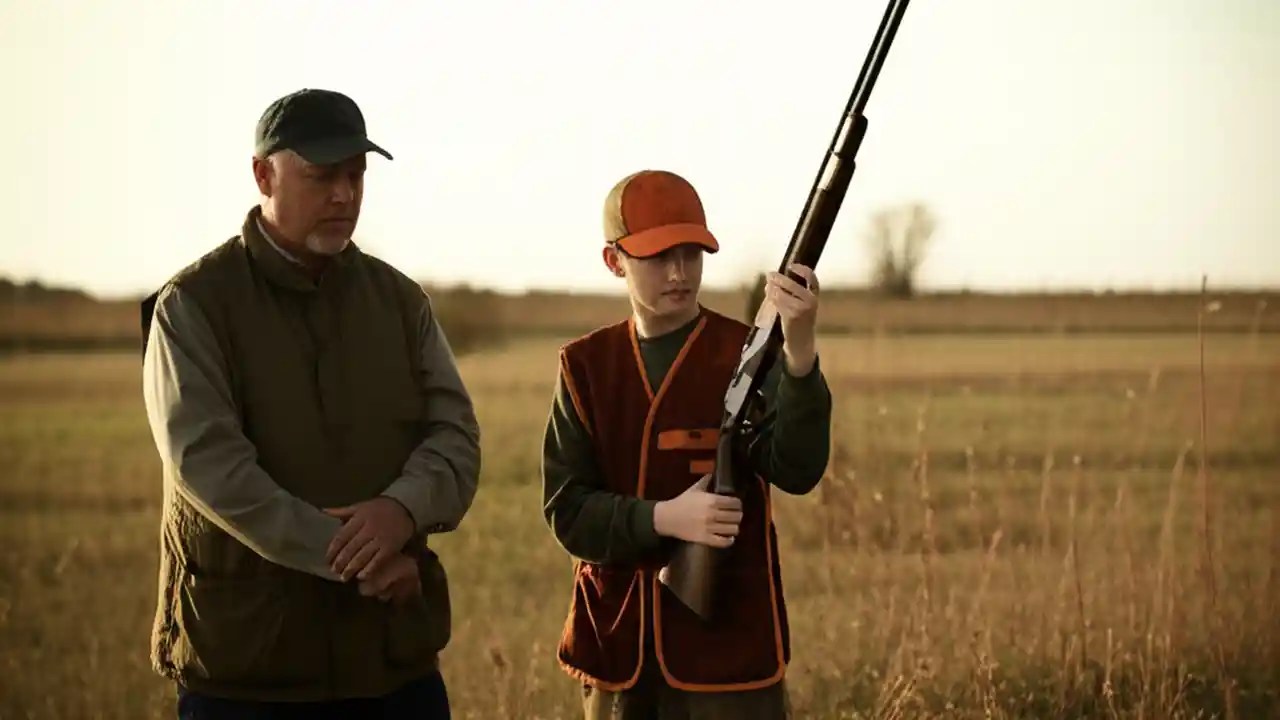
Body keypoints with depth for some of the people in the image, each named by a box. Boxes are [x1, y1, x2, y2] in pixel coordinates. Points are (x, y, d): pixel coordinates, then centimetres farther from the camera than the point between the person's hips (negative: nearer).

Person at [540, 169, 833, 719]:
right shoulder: (585, 366, 5)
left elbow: (797, 471, -20)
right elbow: (567, 510, -2)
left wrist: (799, 353, -36)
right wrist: (663, 518, -21)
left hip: (729, 646, -3)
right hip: (617, 650, 3)